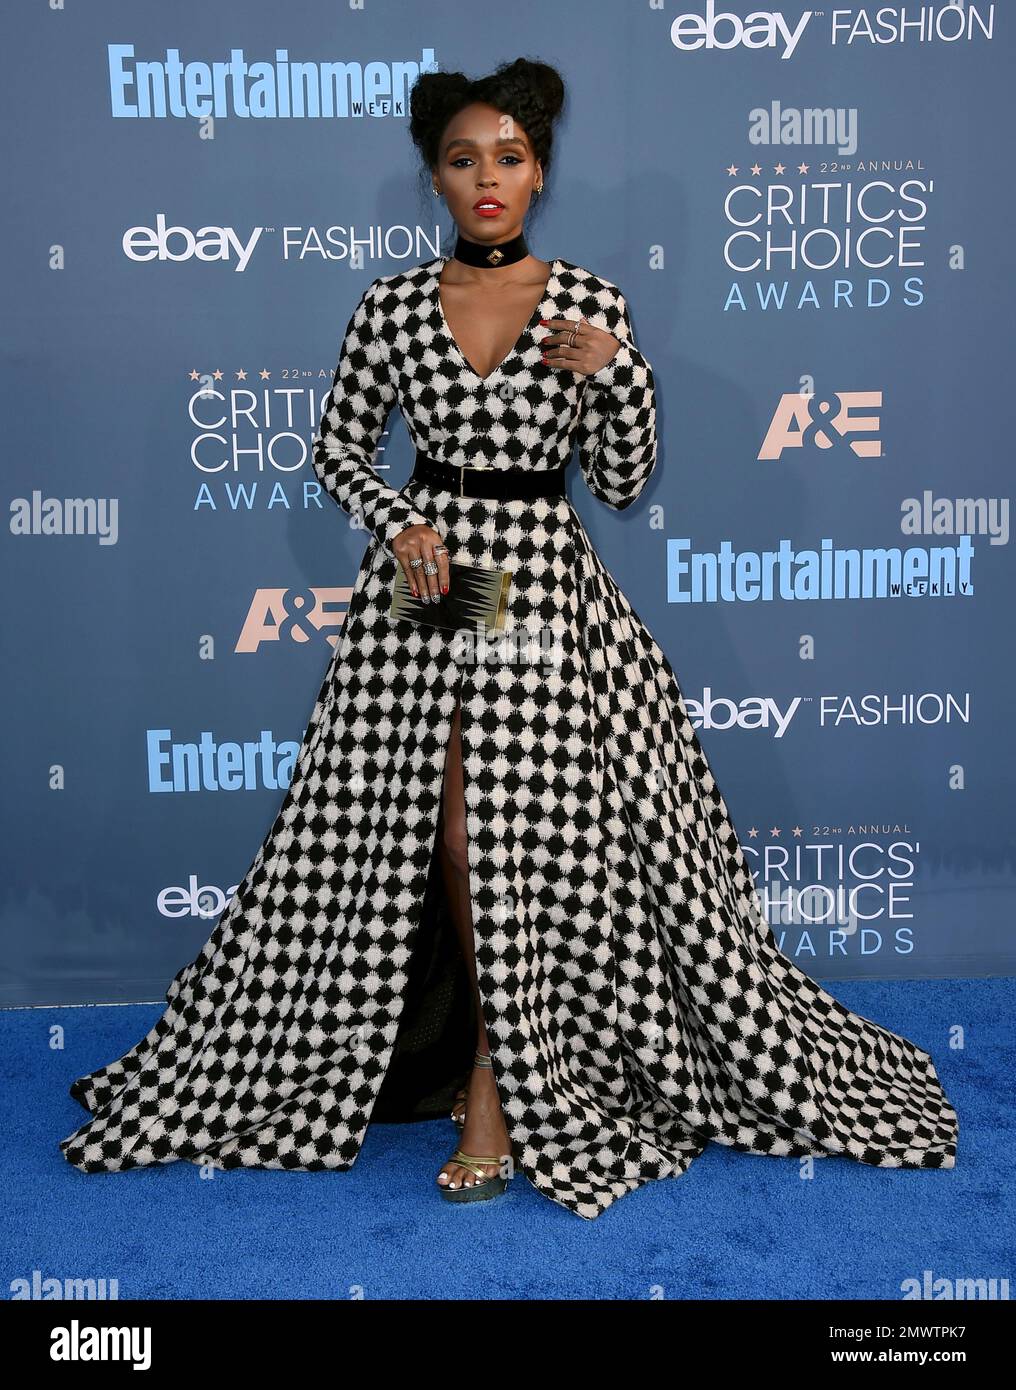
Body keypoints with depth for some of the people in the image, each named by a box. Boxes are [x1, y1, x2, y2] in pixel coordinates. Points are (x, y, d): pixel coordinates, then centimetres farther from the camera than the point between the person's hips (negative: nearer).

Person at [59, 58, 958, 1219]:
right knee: (446, 840, 3)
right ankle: (502, 1059, 25)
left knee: (525, 842, -5)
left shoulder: (591, 308, 4)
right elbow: (336, 450, 11)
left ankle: (497, 1085, 11)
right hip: (421, 582, 1)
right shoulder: (392, 304, 5)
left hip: (544, 585, -1)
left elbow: (622, 484, 4)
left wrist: (621, 374, -12)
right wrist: (397, 523, -6)